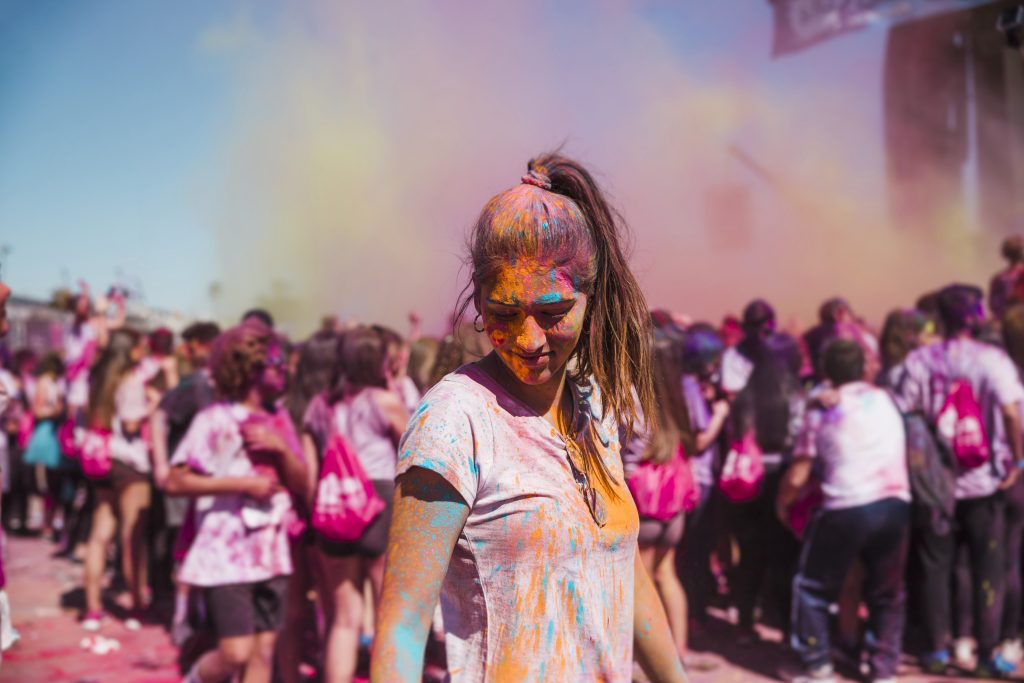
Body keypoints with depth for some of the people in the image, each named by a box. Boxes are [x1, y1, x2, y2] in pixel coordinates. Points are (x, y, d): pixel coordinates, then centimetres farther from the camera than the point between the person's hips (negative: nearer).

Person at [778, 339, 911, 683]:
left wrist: (782, 504, 22)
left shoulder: (822, 413, 4)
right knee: (887, 592, 18)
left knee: (812, 586, 12)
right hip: (895, 504, 4)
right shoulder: (886, 400, 13)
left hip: (847, 510, -3)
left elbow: (797, 477, 2)